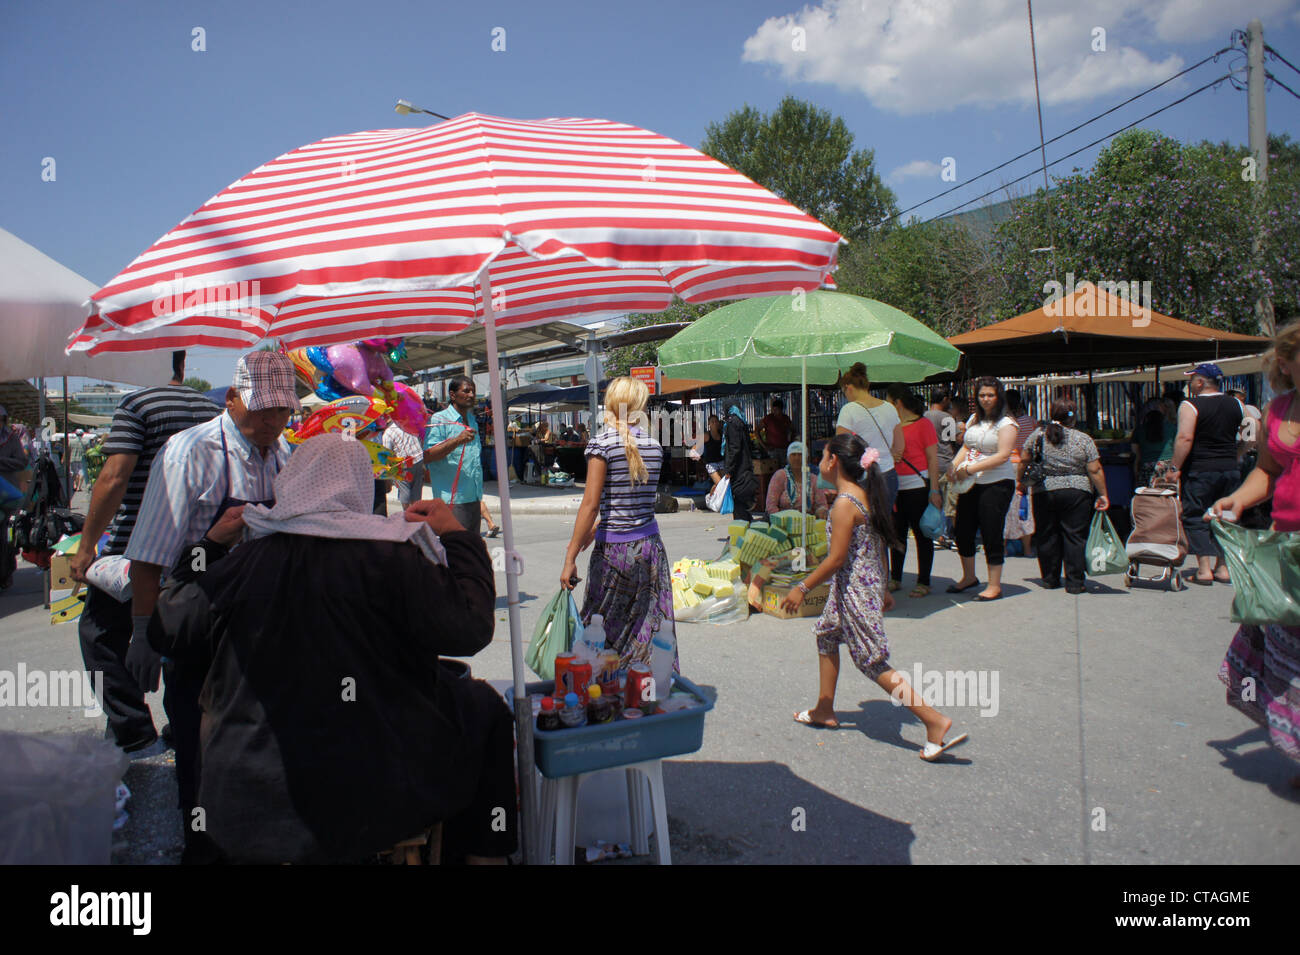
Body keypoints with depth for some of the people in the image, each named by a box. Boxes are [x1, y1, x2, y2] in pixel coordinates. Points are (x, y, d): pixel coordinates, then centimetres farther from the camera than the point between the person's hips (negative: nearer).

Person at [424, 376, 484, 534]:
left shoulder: (472, 420, 18)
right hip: (452, 500, -8)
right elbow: (426, 457, -18)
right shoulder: (439, 420, -7)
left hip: (474, 498, 8)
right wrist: (457, 440, -27)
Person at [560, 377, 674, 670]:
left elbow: (591, 504, -13)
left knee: (602, 635, 5)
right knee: (650, 632, 12)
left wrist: (570, 558, -10)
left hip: (614, 550, -5)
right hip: (651, 545, 5)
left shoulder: (602, 442, -8)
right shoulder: (654, 446, 7)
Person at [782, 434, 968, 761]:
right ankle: (824, 710, 33)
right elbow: (879, 547, 12)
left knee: (873, 661, -3)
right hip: (870, 583, 10)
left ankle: (934, 720, -4)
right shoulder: (866, 495, 7)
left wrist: (802, 588, -13)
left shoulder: (844, 504, -21)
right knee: (826, 633, 22)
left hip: (854, 588, -10)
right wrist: (883, 588, 21)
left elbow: (836, 559, -22)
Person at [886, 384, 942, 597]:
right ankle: (895, 578, 20)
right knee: (897, 533, 10)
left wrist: (934, 490, -13)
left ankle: (923, 582, 9)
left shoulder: (923, 424, -4)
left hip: (917, 486, -6)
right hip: (895, 487, 6)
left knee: (922, 534, 1)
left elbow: (933, 459, -7)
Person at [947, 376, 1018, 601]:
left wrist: (970, 469, -20)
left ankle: (994, 586, 9)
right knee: (963, 532, 11)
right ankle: (969, 577, 30)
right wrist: (954, 466, -1)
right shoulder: (974, 419, 13)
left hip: (996, 484, -7)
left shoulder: (1006, 423, -8)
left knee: (991, 535, -3)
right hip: (970, 484, 7)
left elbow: (1002, 456, -17)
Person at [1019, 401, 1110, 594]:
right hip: (1076, 493, -2)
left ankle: (1050, 579, 17)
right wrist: (1102, 494, 3)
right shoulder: (1084, 439, -2)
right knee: (1075, 537, 2)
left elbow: (1024, 460, 6)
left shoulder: (1038, 435, 2)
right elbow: (1095, 470, -4)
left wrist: (1020, 480, 20)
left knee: (1047, 536, 9)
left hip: (1043, 493, 2)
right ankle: (1074, 583, 2)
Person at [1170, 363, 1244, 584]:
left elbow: (1185, 438, -20)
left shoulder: (1190, 406, -10)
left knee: (1195, 517, 2)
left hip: (1200, 470, -5)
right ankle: (1223, 567, 15)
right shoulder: (1236, 405, 8)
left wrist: (1176, 467, -16)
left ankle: (1204, 569, -4)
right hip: (1230, 469, 6)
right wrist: (1234, 456, 21)